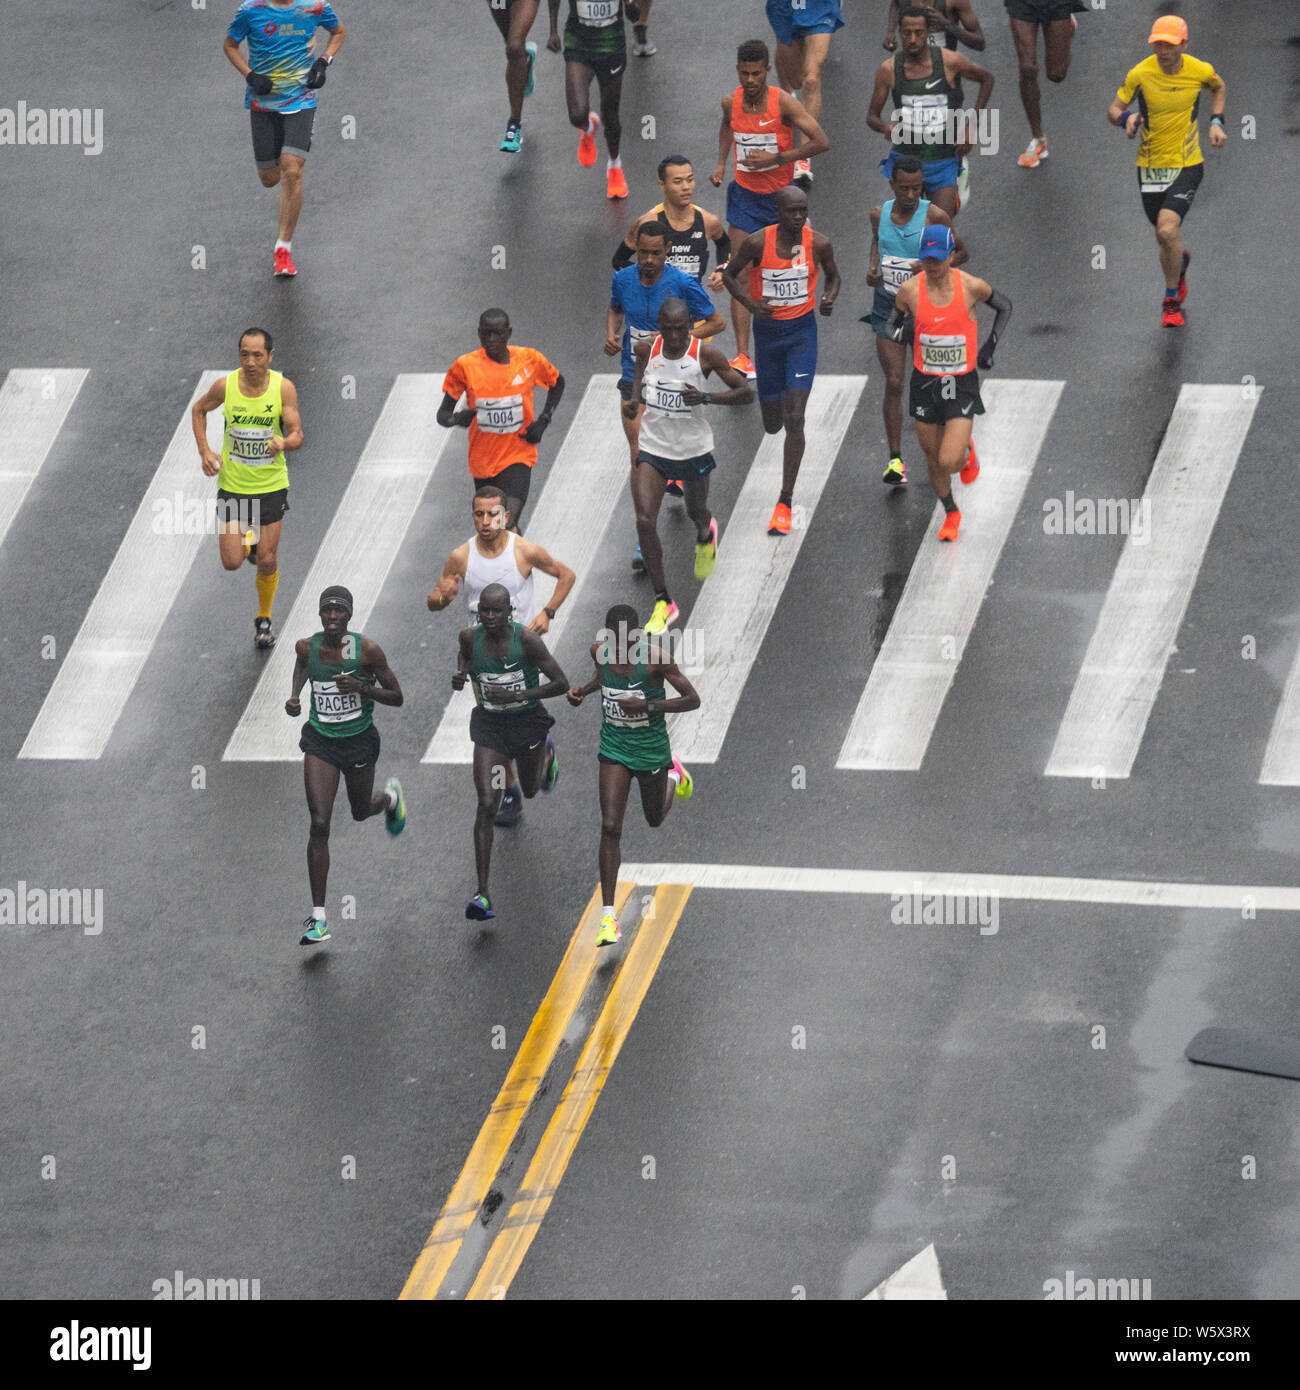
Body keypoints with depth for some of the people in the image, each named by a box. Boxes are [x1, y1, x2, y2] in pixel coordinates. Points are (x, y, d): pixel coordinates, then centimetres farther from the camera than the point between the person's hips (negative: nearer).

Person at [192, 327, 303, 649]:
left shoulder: (283, 388, -13)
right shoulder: (225, 386, -11)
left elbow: (297, 435, -11)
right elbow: (198, 409, 9)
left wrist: (285, 443, -35)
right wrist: (204, 451, -3)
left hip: (271, 486, -1)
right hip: (232, 486, 1)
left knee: (267, 563, 3)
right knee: (231, 562, -2)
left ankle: (263, 620, 27)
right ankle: (247, 543, 35)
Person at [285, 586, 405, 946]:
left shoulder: (367, 650, -17)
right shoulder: (307, 647, -9)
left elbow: (396, 698, -10)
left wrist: (362, 687, -27)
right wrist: (294, 697, 0)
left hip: (359, 740, -1)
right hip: (320, 741, 1)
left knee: (361, 811, 23)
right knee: (319, 825, -11)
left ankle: (390, 796, 64)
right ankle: (318, 917, -9)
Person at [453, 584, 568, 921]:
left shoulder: (527, 639, -23)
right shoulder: (470, 637, -12)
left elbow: (561, 684, -19)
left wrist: (515, 696, -29)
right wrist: (461, 675, -9)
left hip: (526, 720, -1)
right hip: (489, 726, 1)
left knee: (530, 790, 27)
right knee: (486, 805, -13)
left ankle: (547, 754, 67)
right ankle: (482, 893, -13)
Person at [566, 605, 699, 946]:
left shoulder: (656, 658, -23)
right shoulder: (600, 650, -9)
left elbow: (693, 700, -17)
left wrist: (647, 706, -28)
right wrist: (582, 691, -5)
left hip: (651, 750, -2)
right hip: (614, 749, 2)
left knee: (655, 819, 22)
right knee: (610, 828, -11)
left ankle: (674, 777, 58)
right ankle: (608, 916, -9)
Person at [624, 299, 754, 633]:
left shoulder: (705, 355, -18)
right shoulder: (647, 348, -9)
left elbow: (746, 392, -14)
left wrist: (706, 397, -29)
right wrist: (635, 397, -1)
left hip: (694, 449, -1)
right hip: (653, 447, 1)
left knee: (696, 513, 21)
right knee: (645, 522, -14)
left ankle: (705, 534, 63)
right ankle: (663, 602, -4)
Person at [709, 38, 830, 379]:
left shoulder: (783, 103, -18)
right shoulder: (730, 102, -5)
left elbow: (822, 142, -20)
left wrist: (775, 158, -23)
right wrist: (721, 165, 11)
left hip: (780, 196, -2)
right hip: (744, 195, 2)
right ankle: (742, 356, -12)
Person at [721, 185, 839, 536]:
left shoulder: (818, 243, -10)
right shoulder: (757, 243, -14)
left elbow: (833, 276, 10)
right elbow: (729, 274, 0)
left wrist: (829, 297, -13)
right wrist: (750, 304, -17)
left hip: (803, 331, -1)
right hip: (768, 331, 1)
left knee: (794, 419, -13)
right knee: (772, 424, 11)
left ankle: (784, 504, -12)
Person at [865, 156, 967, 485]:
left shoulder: (934, 216, -10)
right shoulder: (880, 214, 1)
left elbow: (962, 253, -1)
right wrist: (871, 267, 2)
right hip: (888, 306, 2)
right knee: (894, 383, -7)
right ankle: (895, 458, -6)